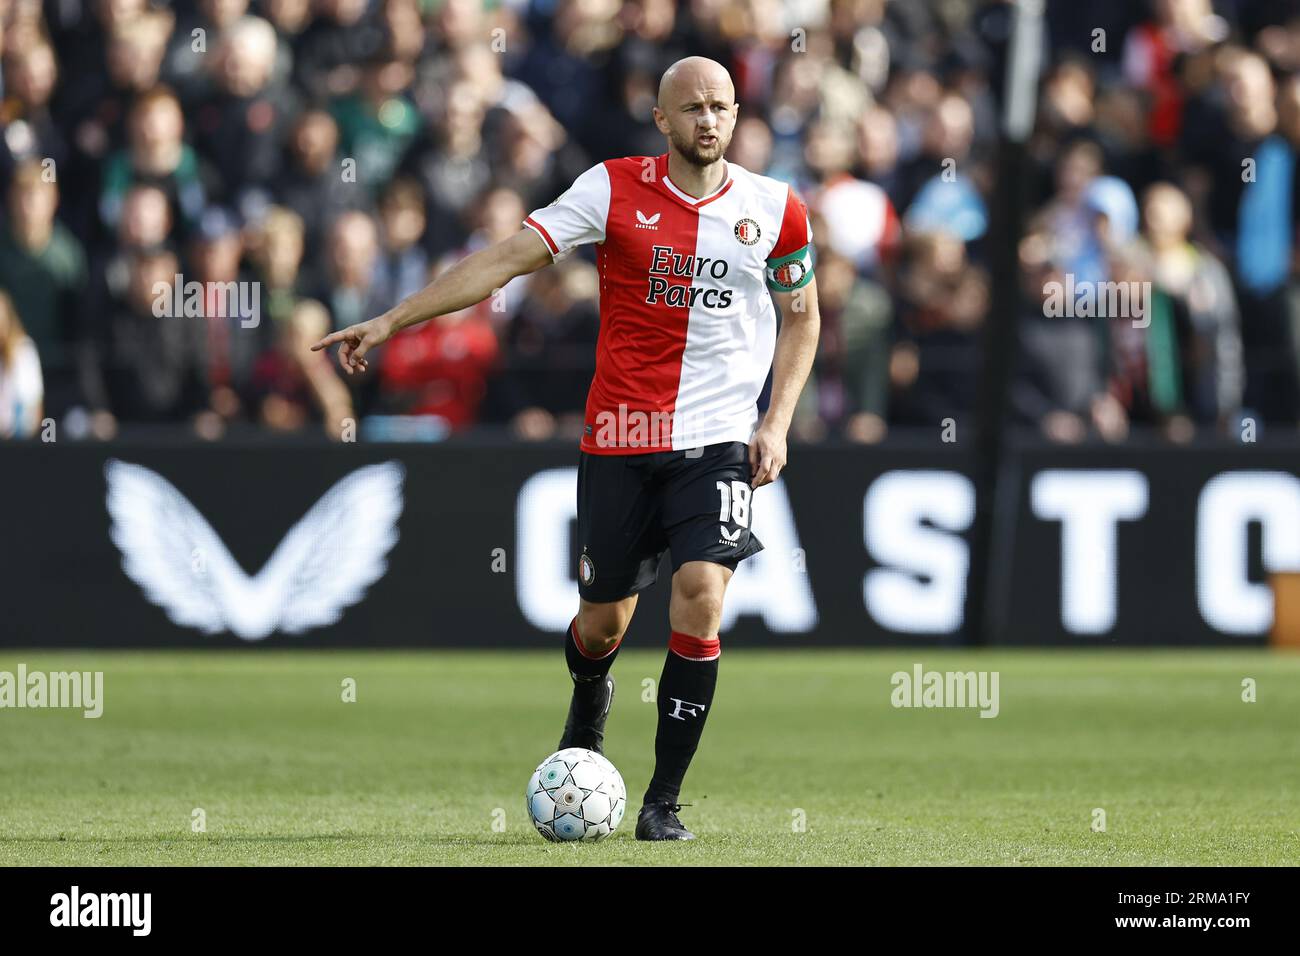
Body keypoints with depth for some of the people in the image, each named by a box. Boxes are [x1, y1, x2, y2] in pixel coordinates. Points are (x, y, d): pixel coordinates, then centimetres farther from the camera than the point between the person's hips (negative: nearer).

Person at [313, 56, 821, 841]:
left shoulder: (775, 209, 1)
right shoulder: (616, 188, -4)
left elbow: (802, 315, 15)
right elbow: (508, 258, -8)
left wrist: (777, 423, 3)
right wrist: (392, 321, -14)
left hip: (718, 443, 0)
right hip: (619, 440, 0)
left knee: (700, 598, -17)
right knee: (604, 621, 7)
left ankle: (664, 802, -5)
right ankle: (589, 704, 46)